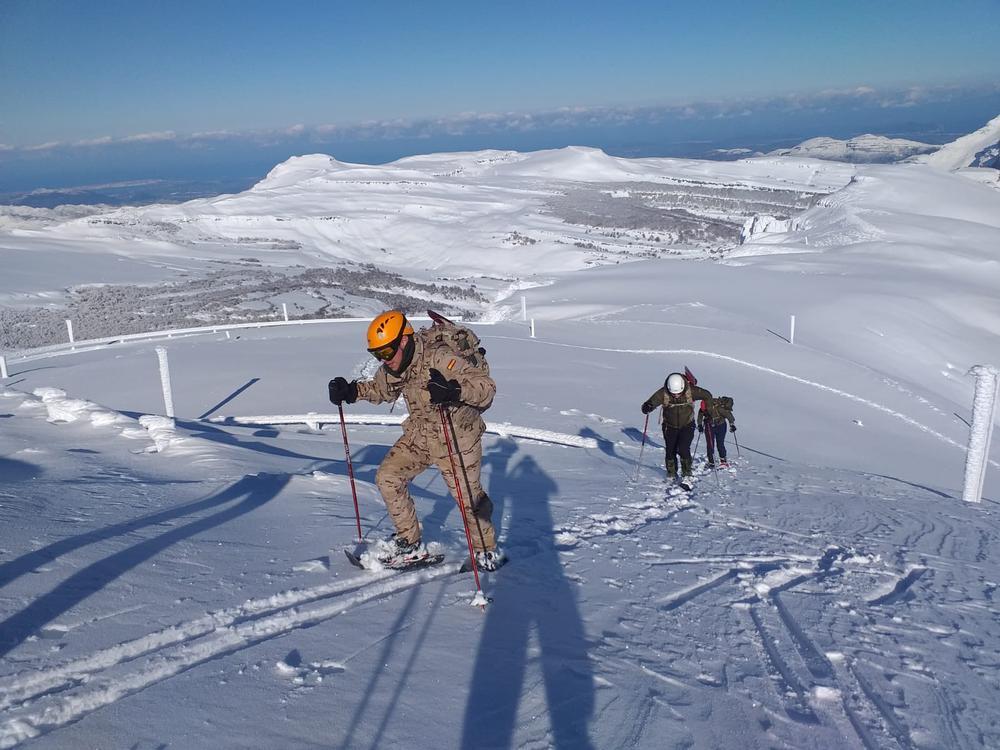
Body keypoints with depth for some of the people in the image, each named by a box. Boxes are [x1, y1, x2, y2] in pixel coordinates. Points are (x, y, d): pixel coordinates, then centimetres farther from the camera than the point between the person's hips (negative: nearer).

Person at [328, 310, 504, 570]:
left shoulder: (439, 358, -30)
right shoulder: (393, 368, -5)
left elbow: (486, 386, -34)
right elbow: (381, 388, 18)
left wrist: (455, 390, -53)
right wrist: (351, 391, 0)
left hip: (457, 436, -7)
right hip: (419, 435, 7)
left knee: (468, 496, -1)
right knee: (387, 477, 0)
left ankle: (487, 550, 25)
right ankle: (410, 543, 14)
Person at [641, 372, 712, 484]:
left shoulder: (691, 391, -20)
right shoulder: (663, 393, -21)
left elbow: (707, 396, -6)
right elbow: (651, 402, -24)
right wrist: (647, 408, -47)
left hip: (687, 426, -1)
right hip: (670, 427, 2)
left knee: (683, 449, -17)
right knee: (670, 451, 9)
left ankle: (686, 474, -2)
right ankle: (671, 474, 30)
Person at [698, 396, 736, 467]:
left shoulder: (718, 408, -32)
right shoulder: (703, 410, -19)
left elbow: (728, 415, -20)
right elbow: (700, 416, 2)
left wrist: (732, 424, -17)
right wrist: (700, 425, -5)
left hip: (720, 426, -3)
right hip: (709, 427, 3)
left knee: (720, 444, -5)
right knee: (710, 445, -3)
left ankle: (723, 460, 12)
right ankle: (711, 462, 5)